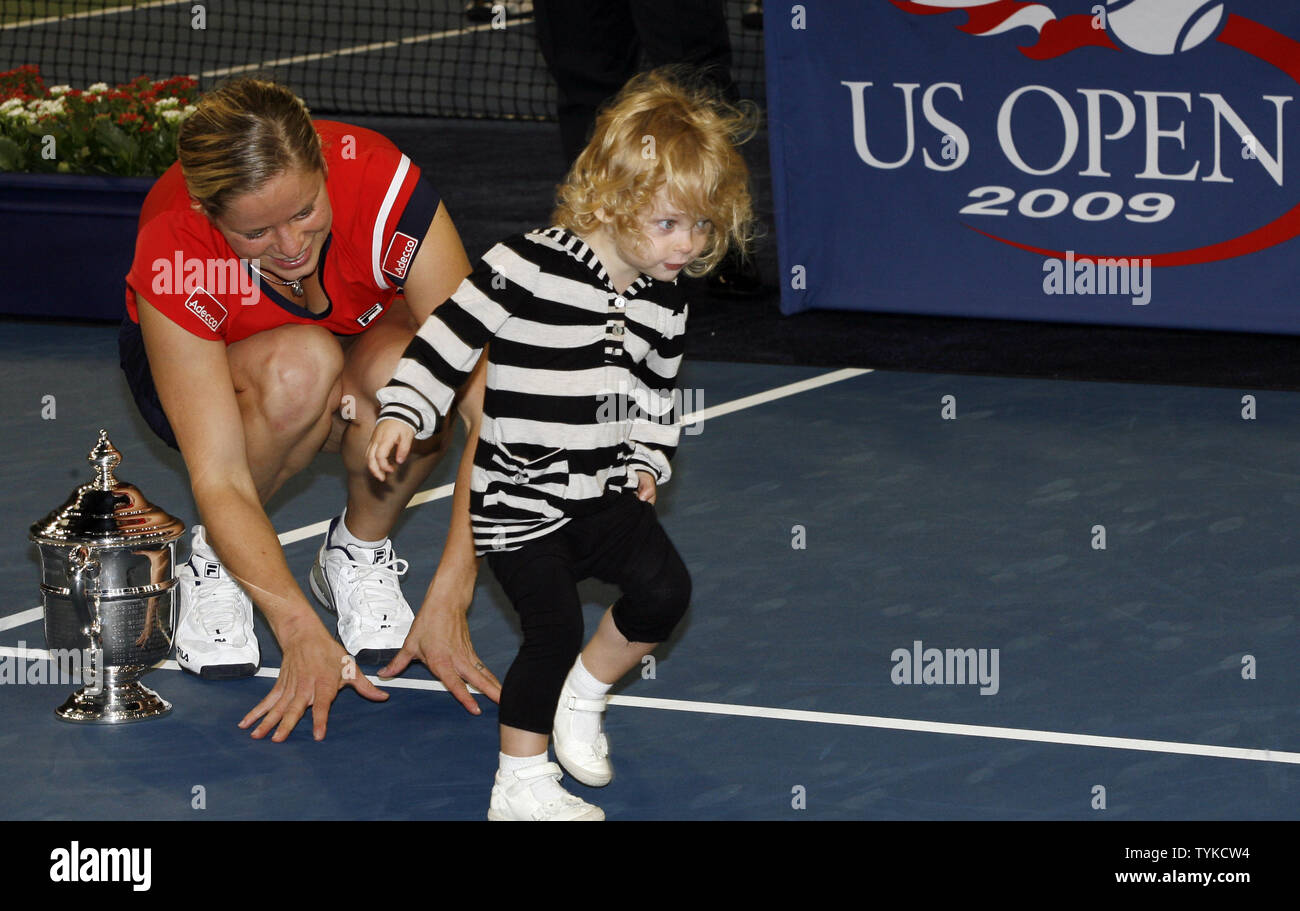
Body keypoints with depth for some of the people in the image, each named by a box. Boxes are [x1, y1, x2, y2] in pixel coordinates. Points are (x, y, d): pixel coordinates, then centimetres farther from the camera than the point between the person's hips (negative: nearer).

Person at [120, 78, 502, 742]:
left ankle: (358, 551, -6)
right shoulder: (174, 256, -36)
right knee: (303, 365, -38)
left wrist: (448, 602, -41)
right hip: (203, 366, -1)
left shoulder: (386, 187, -36)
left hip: (363, 344, 1)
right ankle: (213, 561, -9)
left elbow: (486, 401, -37)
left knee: (402, 366, -37)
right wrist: (301, 633, -48)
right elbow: (218, 481, -37)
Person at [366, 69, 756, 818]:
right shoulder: (529, 267, -16)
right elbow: (450, 336, -12)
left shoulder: (664, 304, 5)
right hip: (520, 499, -6)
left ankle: (583, 697, 17)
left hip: (602, 495, 6)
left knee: (664, 589, -10)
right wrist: (404, 414, -19)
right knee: (555, 628, -12)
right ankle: (520, 786, 2)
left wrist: (647, 464, 9)